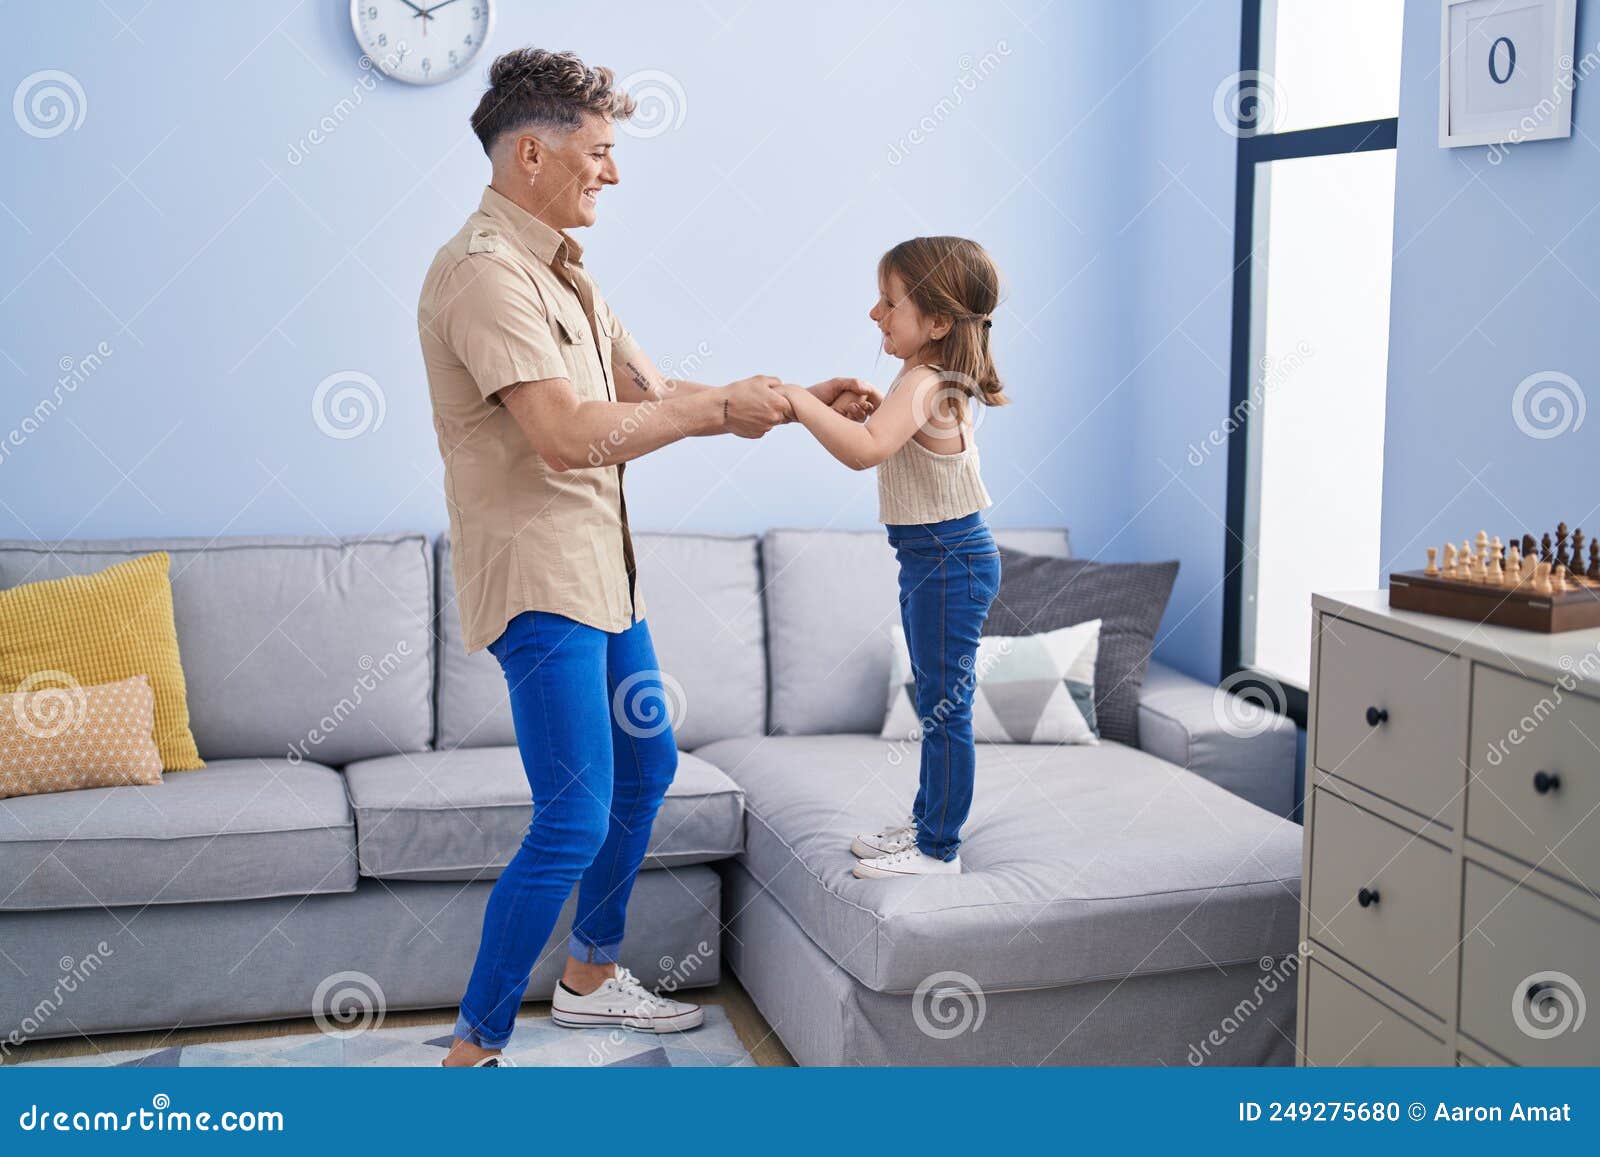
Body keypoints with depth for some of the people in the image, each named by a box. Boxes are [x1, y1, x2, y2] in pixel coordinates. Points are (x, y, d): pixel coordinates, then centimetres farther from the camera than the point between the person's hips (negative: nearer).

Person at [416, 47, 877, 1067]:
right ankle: (473, 1050, 2)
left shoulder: (564, 270, 15)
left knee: (645, 765, 20)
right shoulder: (484, 272, -18)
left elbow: (649, 394, 18)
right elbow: (569, 436, -28)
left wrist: (792, 404, 10)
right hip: (537, 574, -10)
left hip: (597, 564, 11)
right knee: (575, 821, -11)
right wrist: (720, 408, -17)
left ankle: (593, 976, 37)